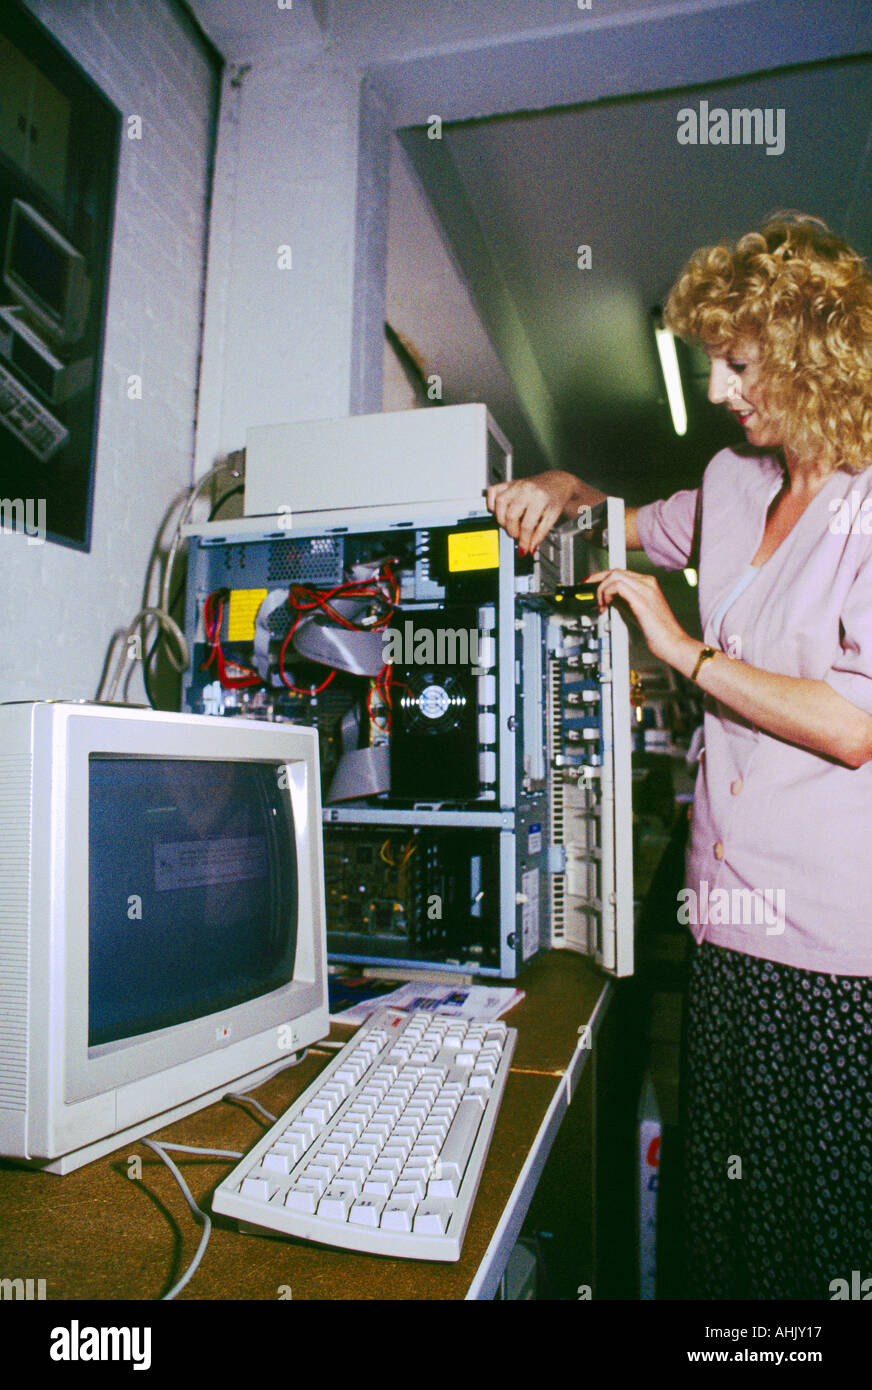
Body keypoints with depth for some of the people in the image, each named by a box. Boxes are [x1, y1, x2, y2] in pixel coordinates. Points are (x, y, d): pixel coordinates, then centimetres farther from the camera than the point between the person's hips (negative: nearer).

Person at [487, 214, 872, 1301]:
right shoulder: (736, 484, 12)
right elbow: (644, 526, 33)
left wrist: (684, 650, -12)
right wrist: (566, 494, 13)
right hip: (731, 921, 6)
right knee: (721, 1204, 17)